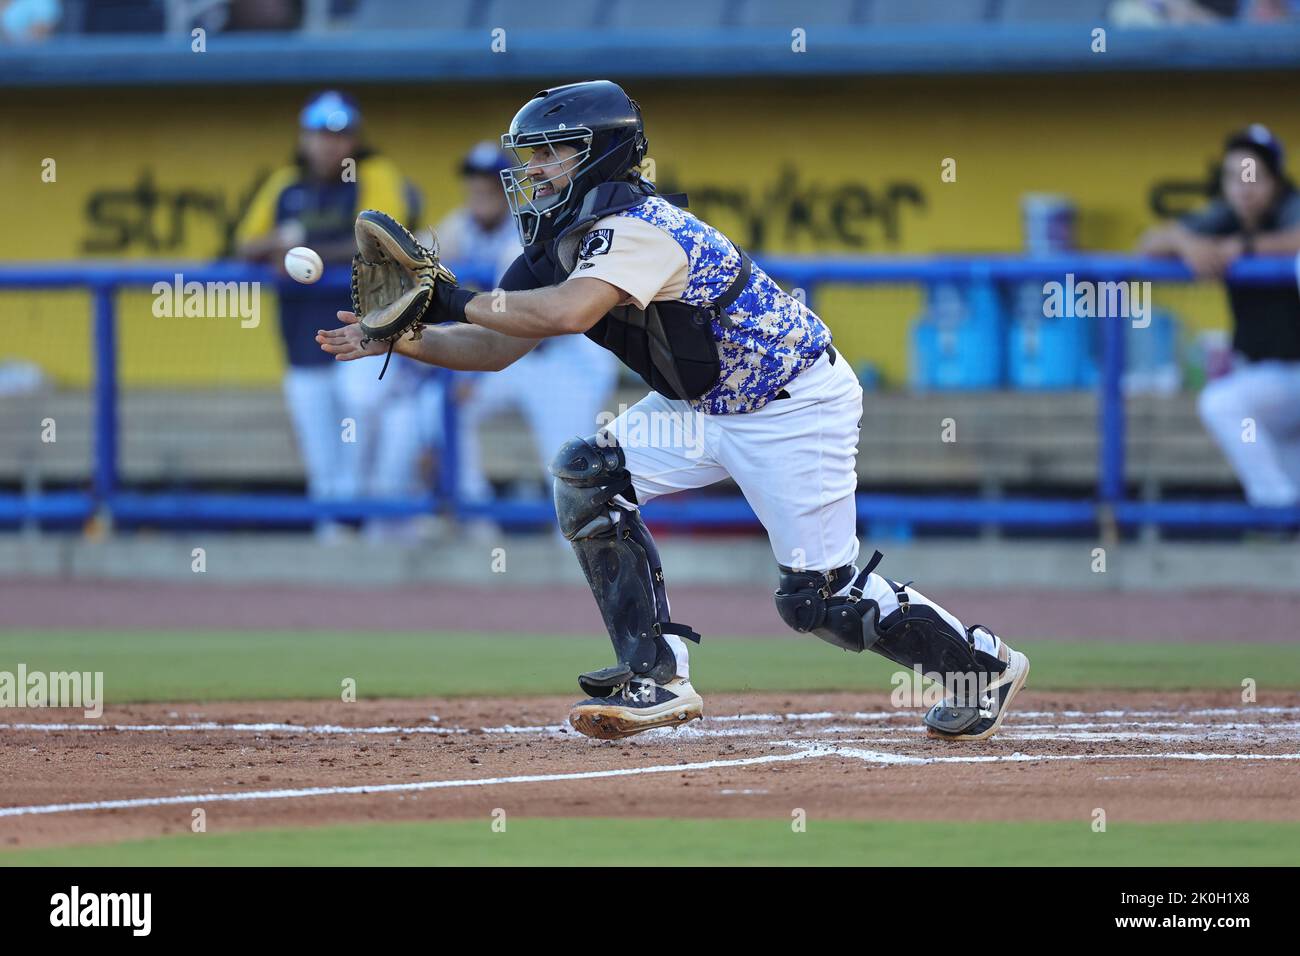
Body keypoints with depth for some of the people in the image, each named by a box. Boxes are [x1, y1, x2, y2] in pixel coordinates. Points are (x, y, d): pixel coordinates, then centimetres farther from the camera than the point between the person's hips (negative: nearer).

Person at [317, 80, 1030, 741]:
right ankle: (657, 680, -7)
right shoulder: (567, 244, 4)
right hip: (702, 407, 9)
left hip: (797, 406, -9)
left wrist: (459, 303, -35)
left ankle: (982, 664, 15)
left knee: (819, 598, -9)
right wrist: (401, 337, -9)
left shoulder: (636, 228, -26)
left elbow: (567, 313, -43)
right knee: (586, 476, -9)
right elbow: (497, 347, 4)